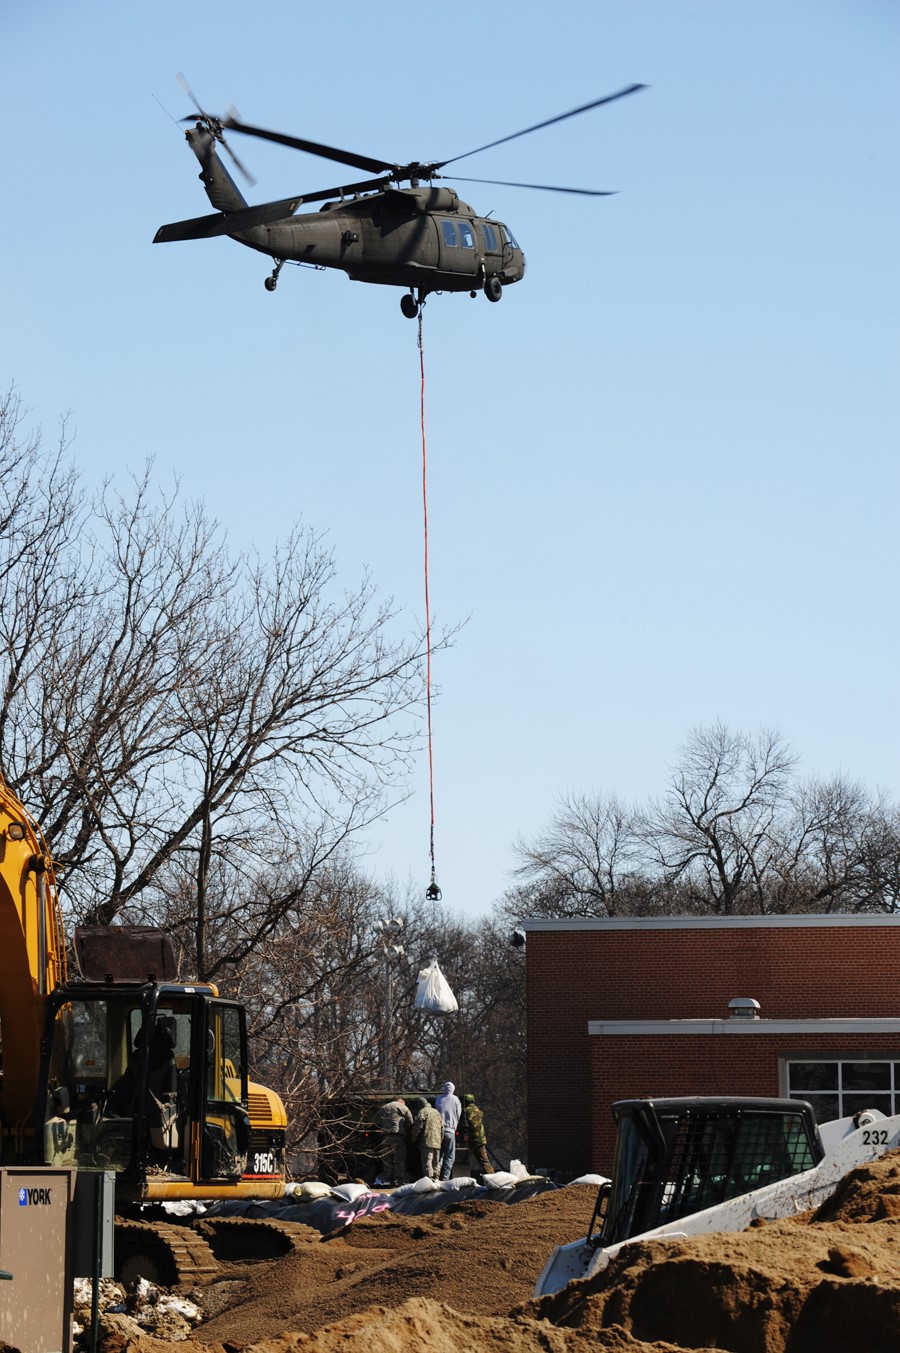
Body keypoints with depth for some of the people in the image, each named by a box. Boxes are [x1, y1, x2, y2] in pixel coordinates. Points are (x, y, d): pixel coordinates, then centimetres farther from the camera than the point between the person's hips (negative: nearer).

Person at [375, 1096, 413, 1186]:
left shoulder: (383, 1108, 20)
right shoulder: (402, 1107, 5)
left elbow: (379, 1123, 19)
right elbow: (410, 1122, 6)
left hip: (385, 1136, 4)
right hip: (397, 1135, -4)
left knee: (387, 1160, 8)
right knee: (399, 1159, -1)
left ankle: (389, 1181, 7)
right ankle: (399, 1180, -6)